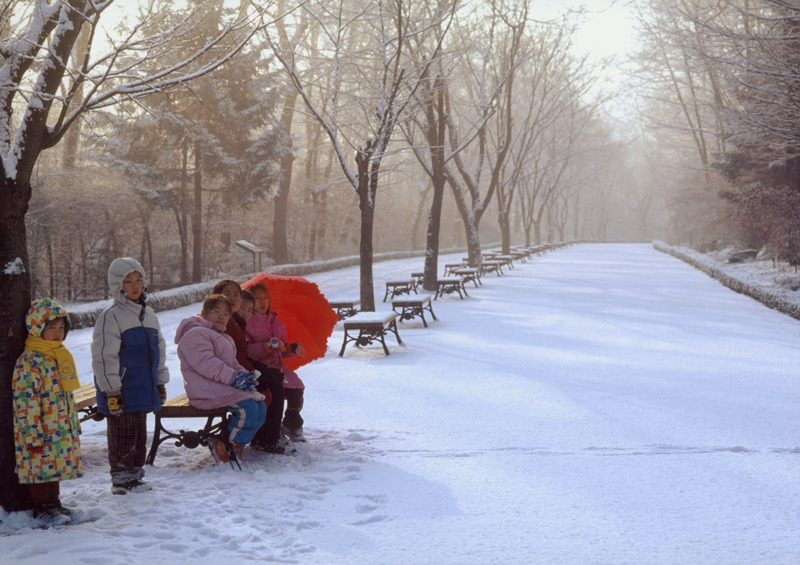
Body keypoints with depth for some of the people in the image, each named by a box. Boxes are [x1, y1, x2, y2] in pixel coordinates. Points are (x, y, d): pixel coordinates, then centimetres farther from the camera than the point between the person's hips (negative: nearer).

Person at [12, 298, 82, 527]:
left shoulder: (61, 356, 12)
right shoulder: (29, 362, -17)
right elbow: (25, 402, -20)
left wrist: (74, 424, 23)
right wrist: (33, 436, -21)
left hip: (61, 431, 9)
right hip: (40, 434, -9)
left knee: (54, 466, 17)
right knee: (40, 469, 0)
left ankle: (53, 503, 29)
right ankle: (42, 508, 11)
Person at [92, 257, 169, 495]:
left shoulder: (148, 314, 14)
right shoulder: (111, 316, -9)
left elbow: (159, 350, 22)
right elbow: (104, 356, -13)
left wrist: (160, 383, 20)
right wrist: (111, 391, -16)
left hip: (143, 388, 7)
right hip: (121, 393, -7)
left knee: (139, 435, 14)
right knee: (123, 435, -1)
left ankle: (134, 475, 25)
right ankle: (121, 479, 9)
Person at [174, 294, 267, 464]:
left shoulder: (224, 338, 28)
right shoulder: (195, 334, -7)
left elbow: (232, 364, 27)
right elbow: (206, 363, -20)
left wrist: (244, 375, 3)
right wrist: (233, 378, -25)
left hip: (224, 385, 11)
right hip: (206, 390, -11)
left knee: (260, 407, -2)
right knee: (248, 408, -26)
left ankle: (223, 443, 0)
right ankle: (232, 447, -9)